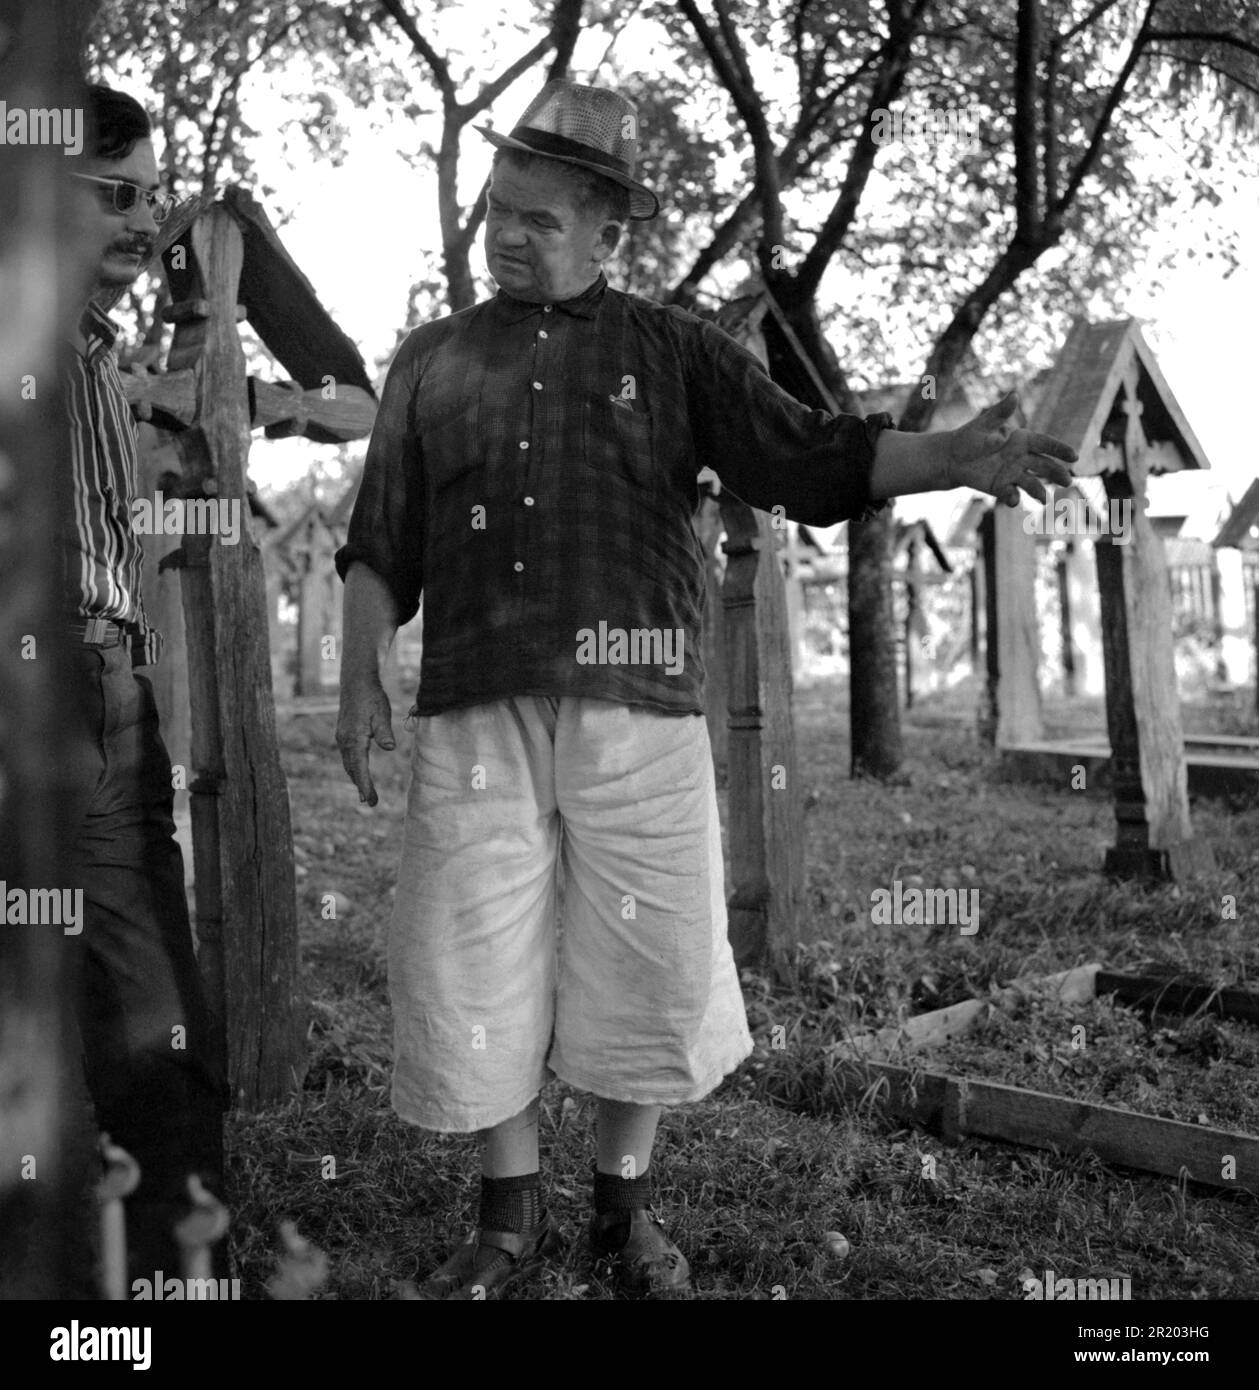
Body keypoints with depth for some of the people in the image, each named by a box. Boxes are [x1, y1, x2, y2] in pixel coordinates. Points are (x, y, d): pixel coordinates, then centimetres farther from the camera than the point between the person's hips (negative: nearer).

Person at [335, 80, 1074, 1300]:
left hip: (637, 706, -1)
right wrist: (359, 681, 4)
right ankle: (509, 1214, 22)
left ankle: (625, 1206, 24)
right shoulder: (432, 362, 15)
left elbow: (810, 459, 1)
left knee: (647, 963, 3)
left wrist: (948, 458, -13)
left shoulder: (675, 351, 10)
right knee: (472, 965, 3)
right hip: (472, 712, 2)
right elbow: (380, 546, 14)